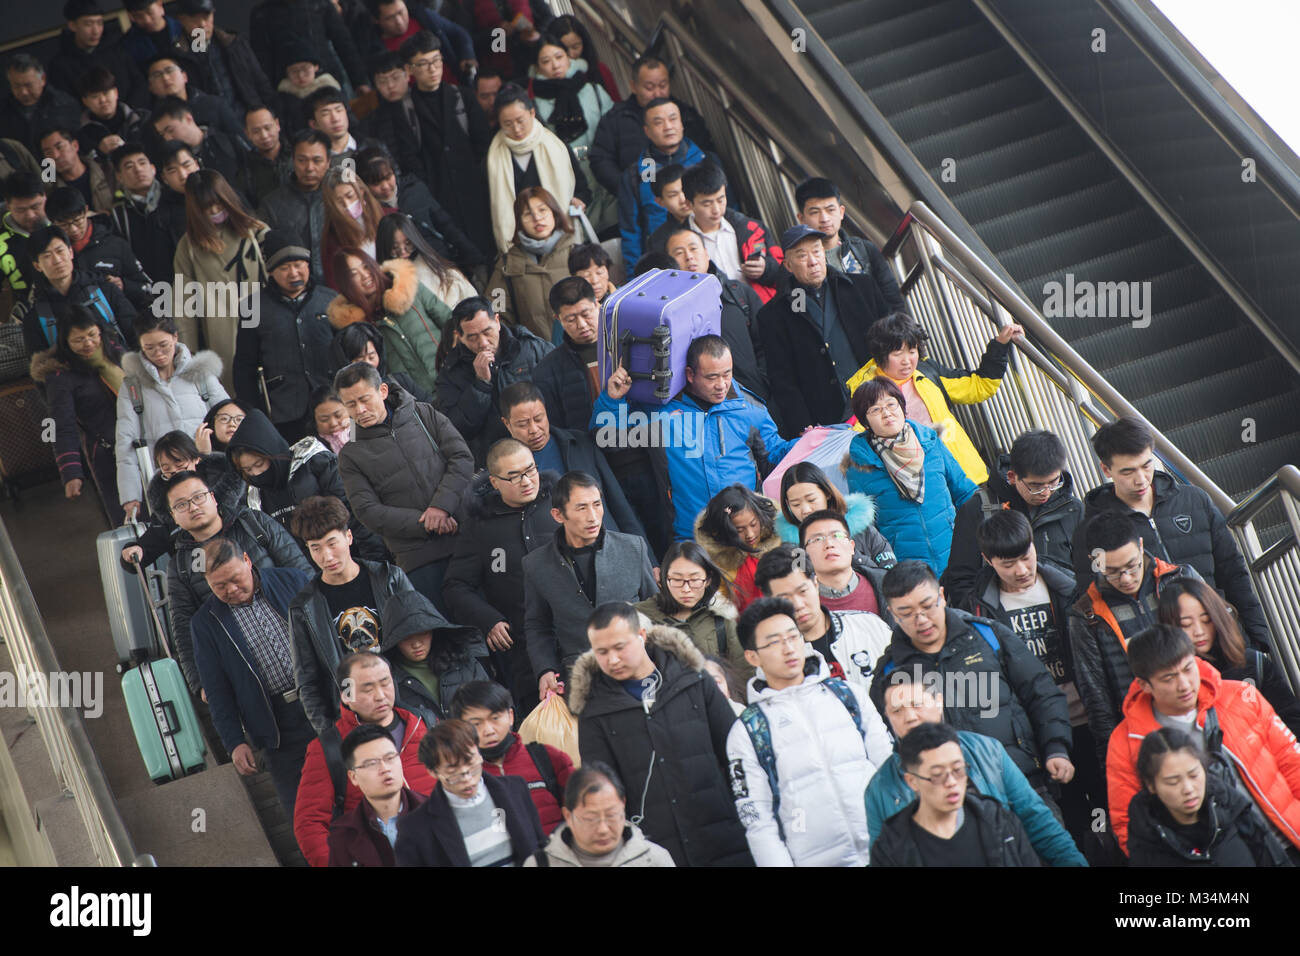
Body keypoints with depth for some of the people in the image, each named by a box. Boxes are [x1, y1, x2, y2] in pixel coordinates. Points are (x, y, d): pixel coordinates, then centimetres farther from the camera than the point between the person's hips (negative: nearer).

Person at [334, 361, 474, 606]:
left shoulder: (423, 415, 10)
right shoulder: (351, 455, 7)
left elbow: (462, 457, 2)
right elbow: (368, 512, -3)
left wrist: (441, 505, -12)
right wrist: (423, 523, -13)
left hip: (467, 538, 1)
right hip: (417, 557, -1)